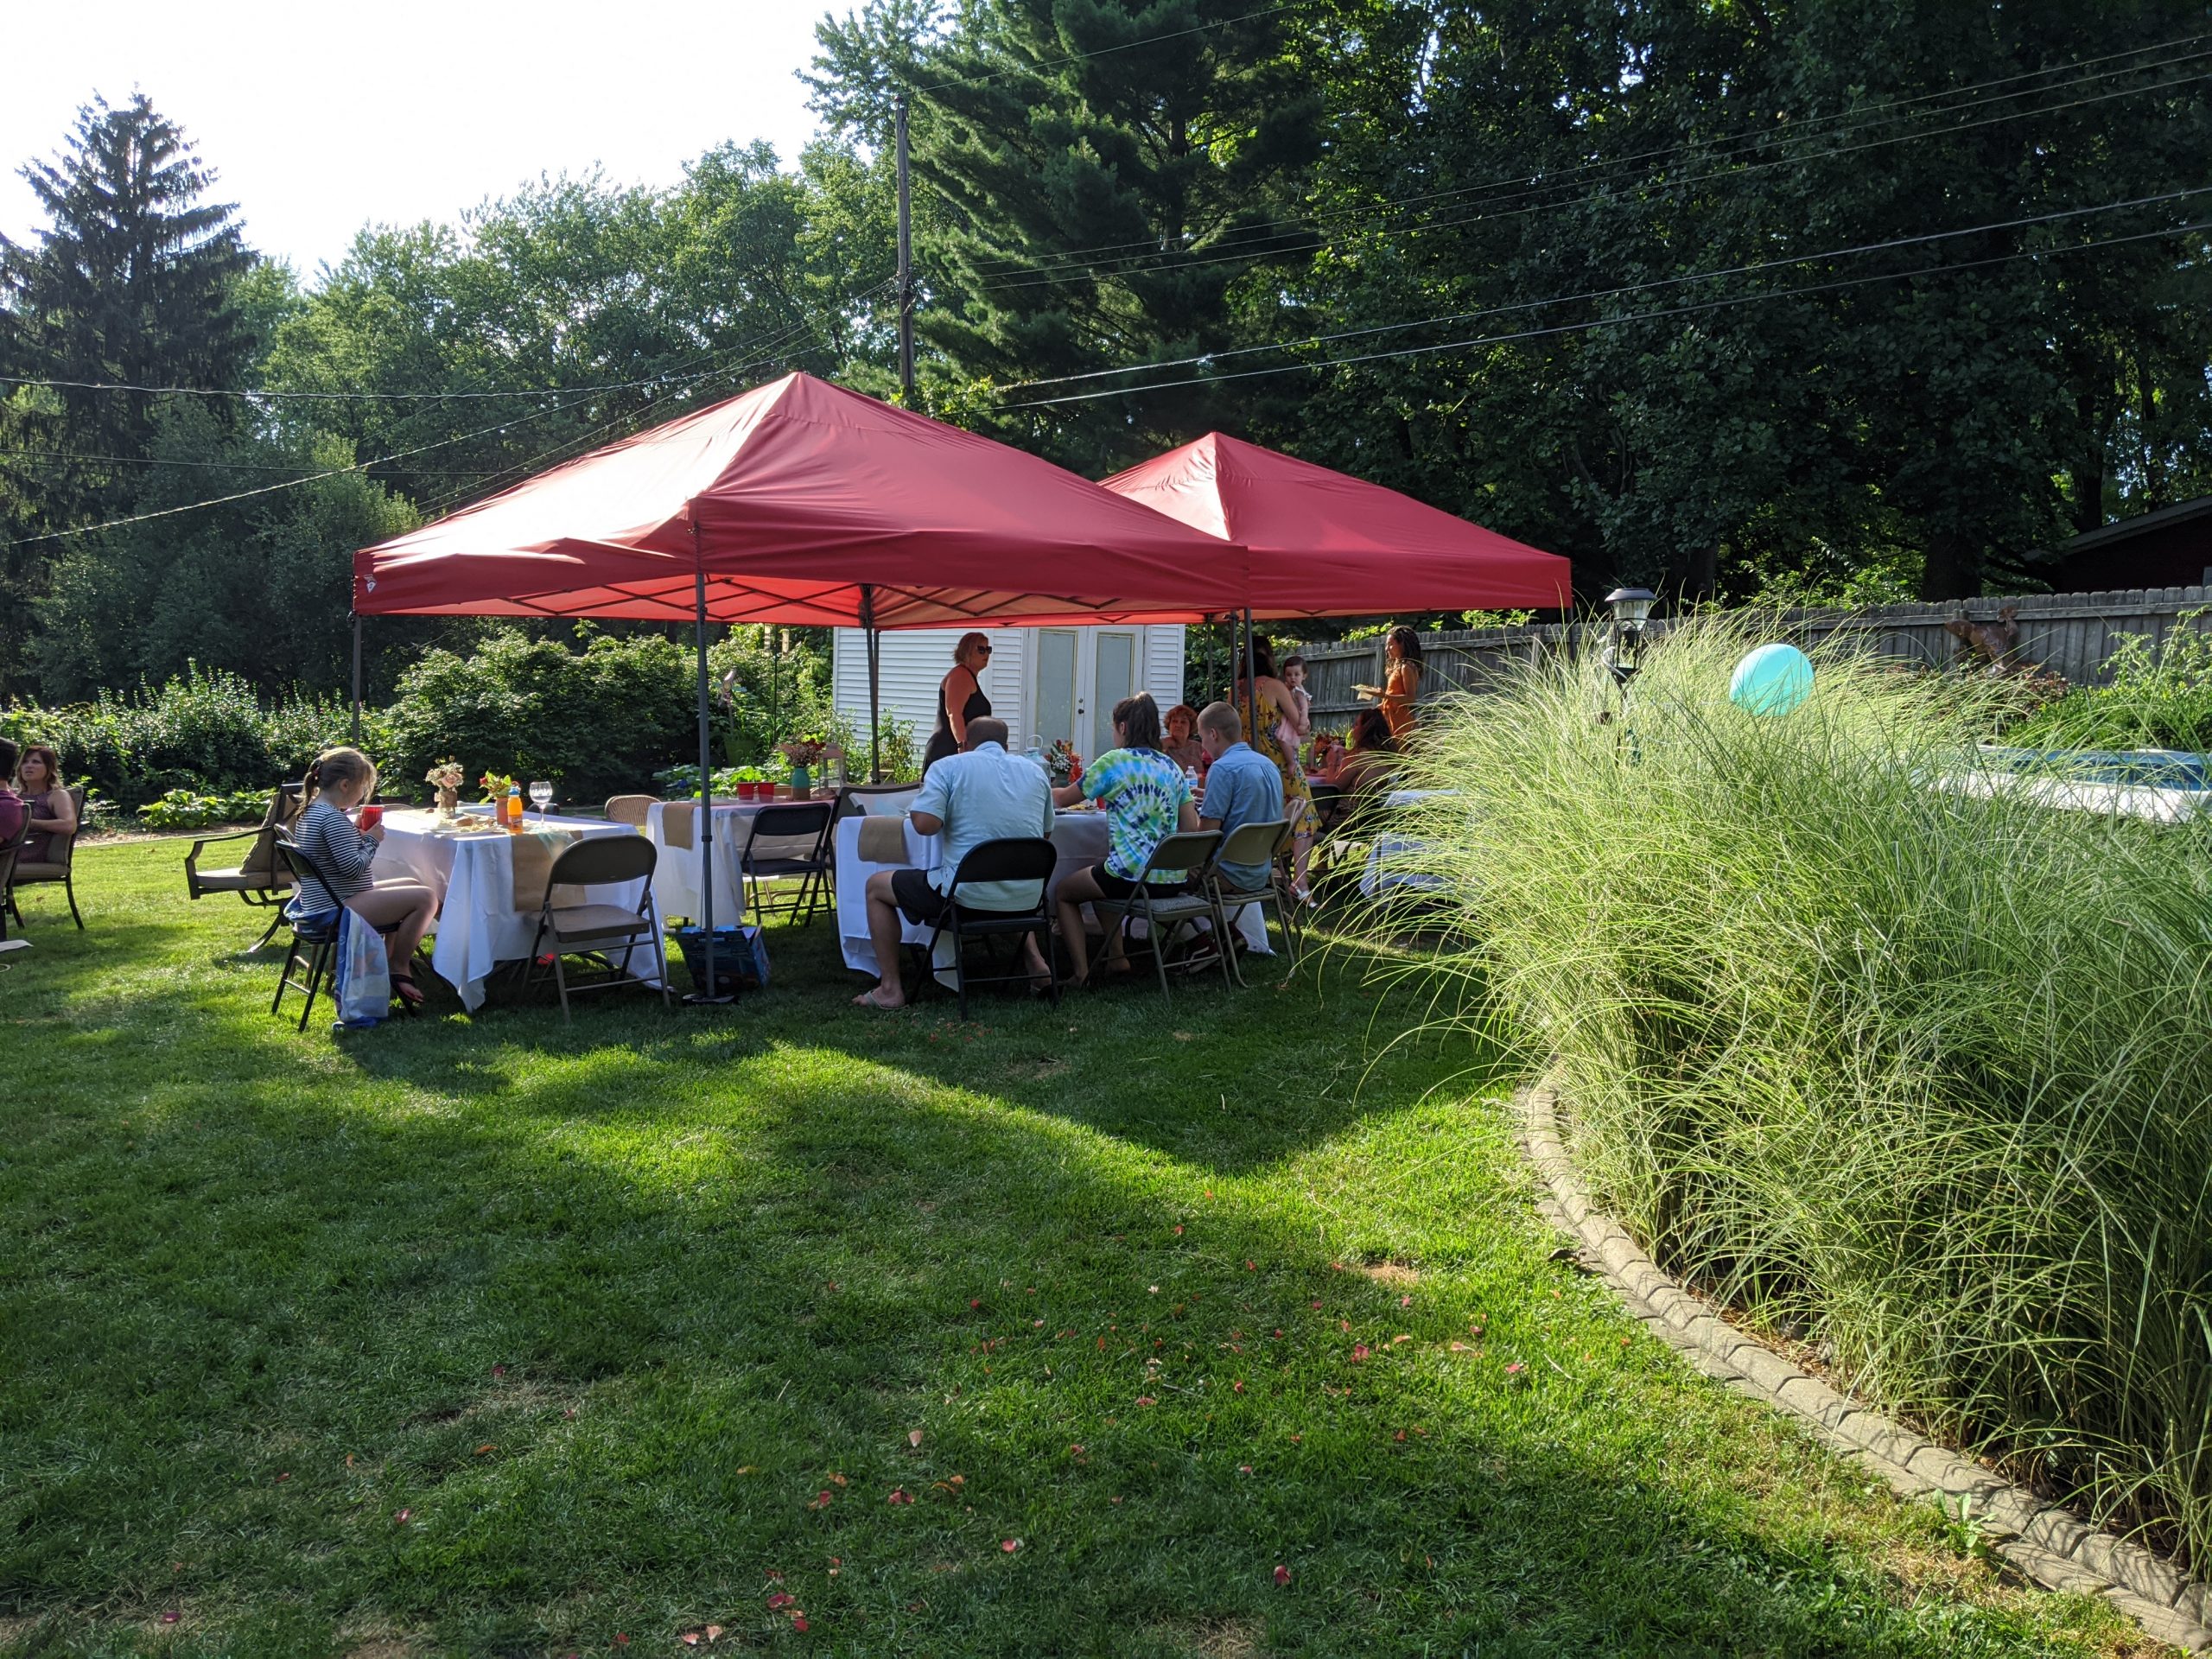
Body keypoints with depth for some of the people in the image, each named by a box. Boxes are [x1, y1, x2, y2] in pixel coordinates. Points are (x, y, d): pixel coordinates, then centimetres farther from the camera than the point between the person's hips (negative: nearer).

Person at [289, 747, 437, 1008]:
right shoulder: (333, 818, -20)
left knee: (411, 884, 22)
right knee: (425, 898, -15)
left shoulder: (311, 811, 13)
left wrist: (360, 837, 9)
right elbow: (354, 867, -25)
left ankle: (395, 960, 20)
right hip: (338, 908, -11)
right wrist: (371, 840, -9)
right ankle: (399, 969, -1)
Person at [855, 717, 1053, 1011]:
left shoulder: (948, 767, -3)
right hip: (1027, 900, 5)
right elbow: (1046, 833, 19)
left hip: (970, 895, -5)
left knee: (876, 887, 16)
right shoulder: (1035, 772, 11)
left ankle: (890, 989, 15)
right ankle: (1033, 959, 26)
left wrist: (919, 801, 6)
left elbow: (925, 824, -16)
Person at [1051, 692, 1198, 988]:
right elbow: (1192, 827, 10)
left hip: (1131, 876, -7)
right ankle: (1117, 958, 29)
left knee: (1064, 892, 20)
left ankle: (1081, 972, 9)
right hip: (1173, 878, 7)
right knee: (1100, 873, 35)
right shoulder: (1172, 767, 11)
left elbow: (1062, 799, 6)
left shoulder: (1114, 761, -5)